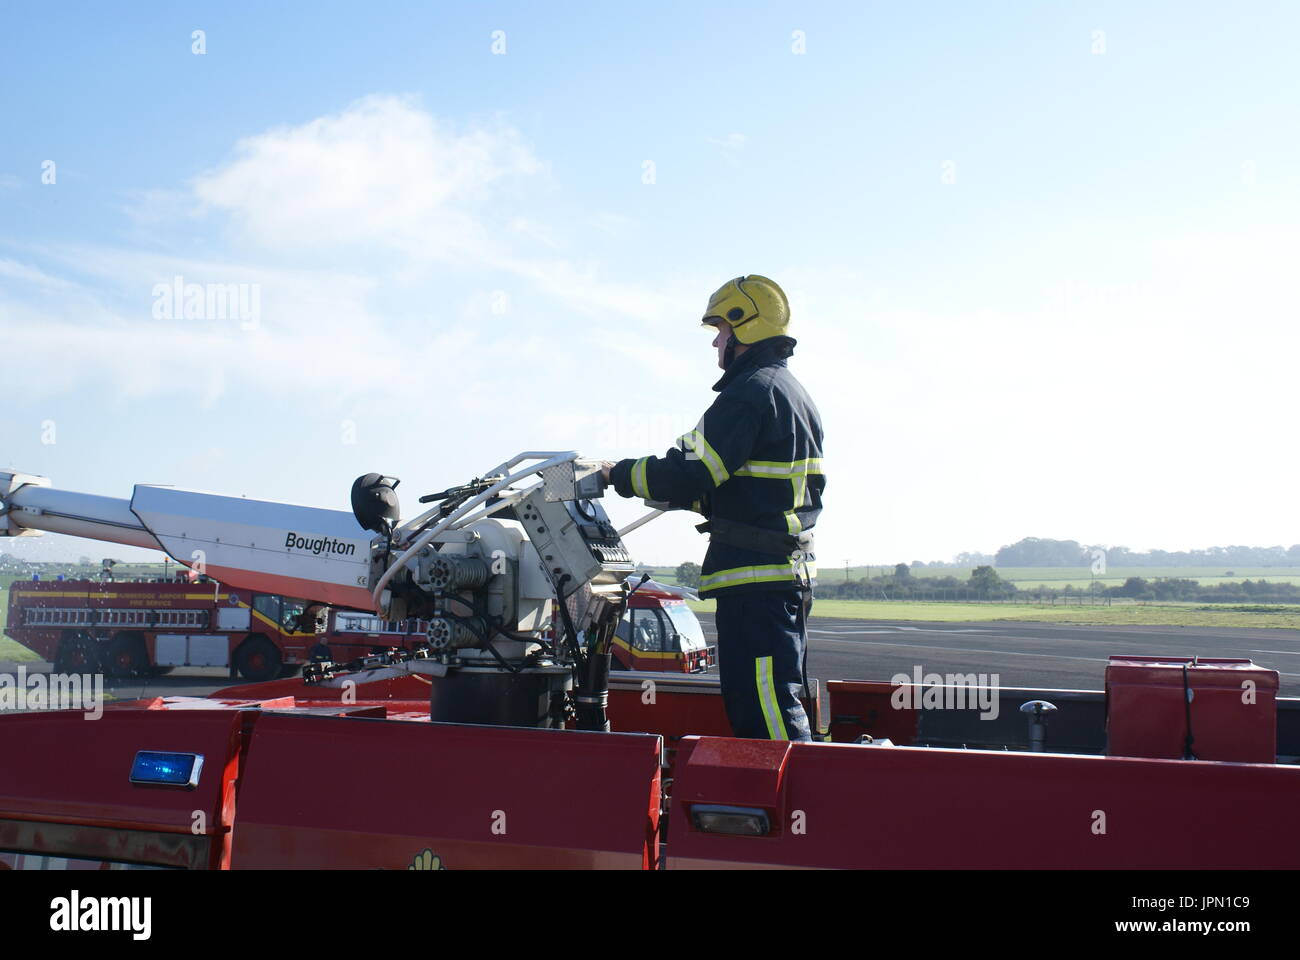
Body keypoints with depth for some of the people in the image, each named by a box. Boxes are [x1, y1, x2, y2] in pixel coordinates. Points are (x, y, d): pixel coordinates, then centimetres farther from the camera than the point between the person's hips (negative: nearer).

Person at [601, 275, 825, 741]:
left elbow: (690, 473, -17)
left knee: (764, 708, -12)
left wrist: (620, 475, -2)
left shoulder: (752, 391, -12)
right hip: (791, 569, 10)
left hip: (754, 574, -10)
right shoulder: (795, 394, 20)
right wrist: (683, 495, 24)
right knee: (775, 698, 13)